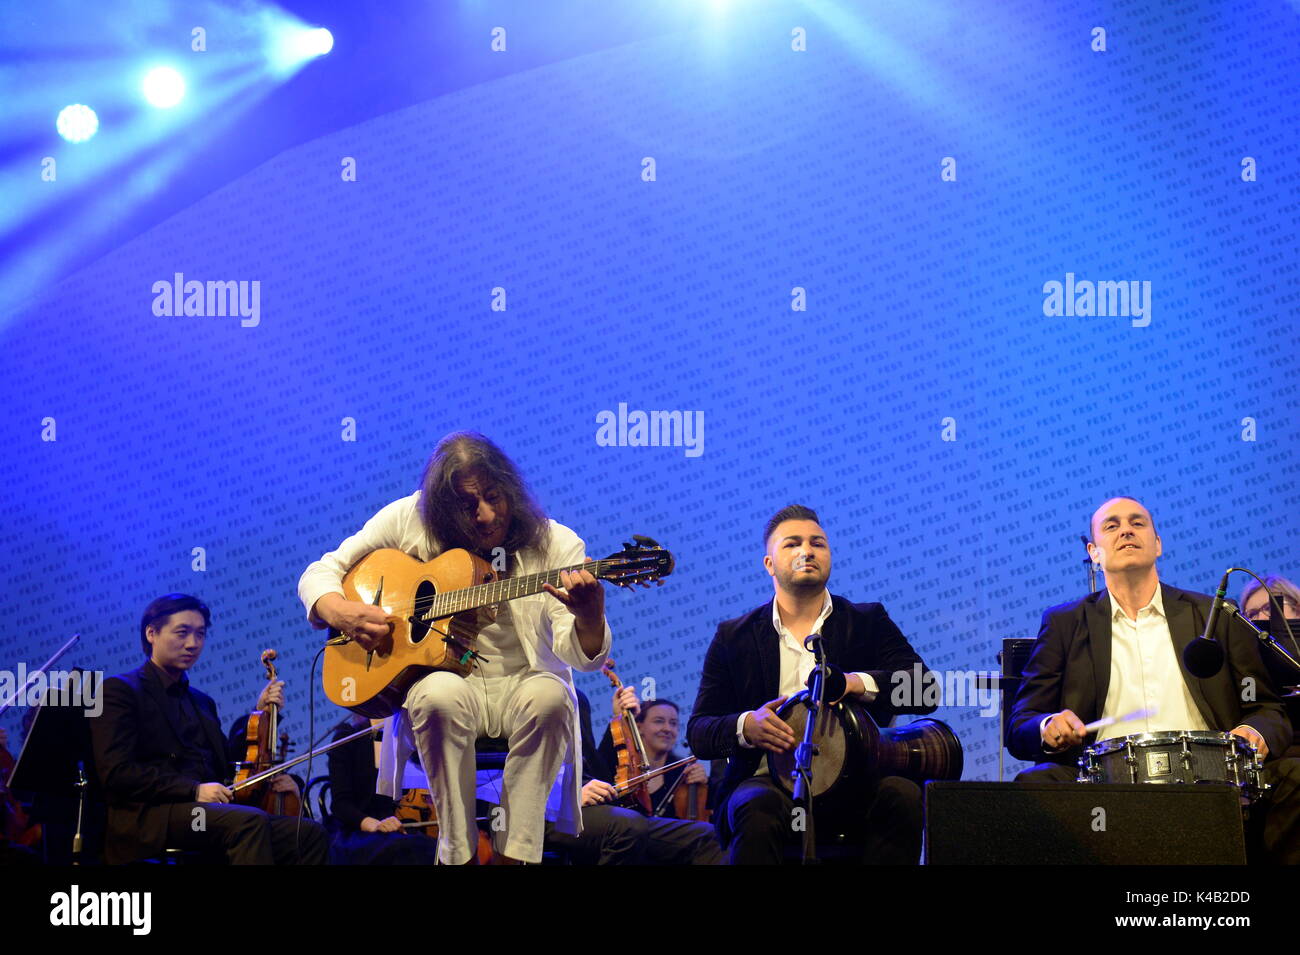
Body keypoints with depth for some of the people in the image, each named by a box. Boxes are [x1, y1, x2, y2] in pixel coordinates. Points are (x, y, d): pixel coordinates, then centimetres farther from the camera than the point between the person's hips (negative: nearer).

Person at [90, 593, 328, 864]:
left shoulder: (202, 702, 28)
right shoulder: (119, 690, 4)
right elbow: (116, 772, -9)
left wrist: (261, 713, 18)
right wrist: (194, 790, -17)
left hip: (210, 814, 7)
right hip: (150, 817, -7)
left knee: (309, 834, -16)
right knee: (251, 821, -34)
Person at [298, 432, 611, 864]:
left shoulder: (554, 545, -5)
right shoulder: (409, 520, 0)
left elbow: (585, 657, -13)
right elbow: (320, 572, 7)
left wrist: (589, 614, -37)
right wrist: (339, 611, -16)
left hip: (523, 684, 0)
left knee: (549, 695, -34)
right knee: (441, 693, -35)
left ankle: (513, 855, -28)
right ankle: (457, 855, -24)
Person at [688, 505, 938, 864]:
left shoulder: (868, 623, 13)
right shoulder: (734, 637, 12)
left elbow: (925, 691, -1)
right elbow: (698, 734, 7)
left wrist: (858, 683, -20)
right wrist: (746, 725, -16)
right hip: (768, 783, -1)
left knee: (903, 795, -32)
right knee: (759, 811, -36)